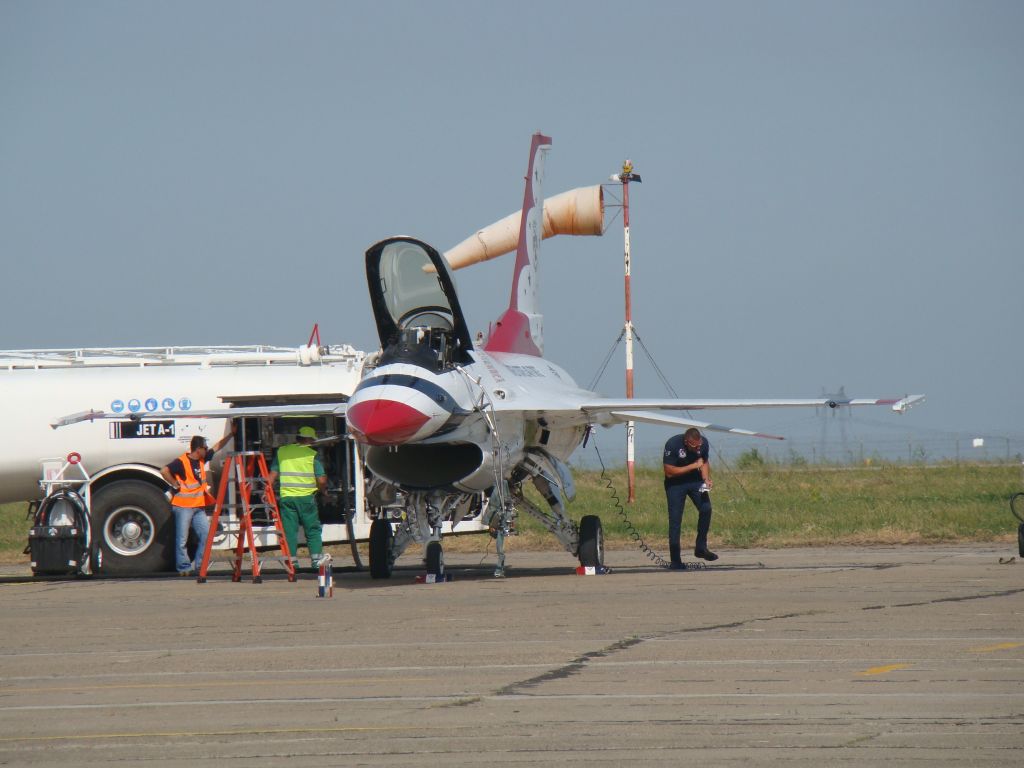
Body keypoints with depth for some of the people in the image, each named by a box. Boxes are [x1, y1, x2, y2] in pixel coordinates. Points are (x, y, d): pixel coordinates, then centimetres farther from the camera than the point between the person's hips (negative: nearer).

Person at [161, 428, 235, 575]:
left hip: (199, 506, 7)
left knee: (206, 534, 0)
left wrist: (231, 434, 21)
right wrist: (176, 486, -17)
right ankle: (184, 567, 3)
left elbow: (217, 446, 21)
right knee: (182, 538, -3)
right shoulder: (181, 462, -13)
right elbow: (164, 471, -24)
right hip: (183, 506, -7)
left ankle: (197, 565, 7)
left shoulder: (202, 460, 11)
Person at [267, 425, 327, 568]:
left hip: (286, 496, 2)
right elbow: (321, 480, -6)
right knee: (313, 529, 7)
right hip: (306, 497, -2)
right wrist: (323, 489, 14)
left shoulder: (281, 452, 6)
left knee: (289, 529, 6)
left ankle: (292, 559, 3)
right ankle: (316, 558, 1)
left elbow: (272, 475, 5)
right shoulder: (312, 454, -4)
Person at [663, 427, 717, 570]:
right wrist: (693, 466, -27)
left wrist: (706, 479, -12)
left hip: (695, 480, 4)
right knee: (675, 520, -7)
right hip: (675, 483, -4)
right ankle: (675, 561, -1)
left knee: (706, 508, -16)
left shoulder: (704, 443, -13)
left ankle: (701, 547, -2)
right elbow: (669, 472, -25)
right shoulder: (672, 445, -27)